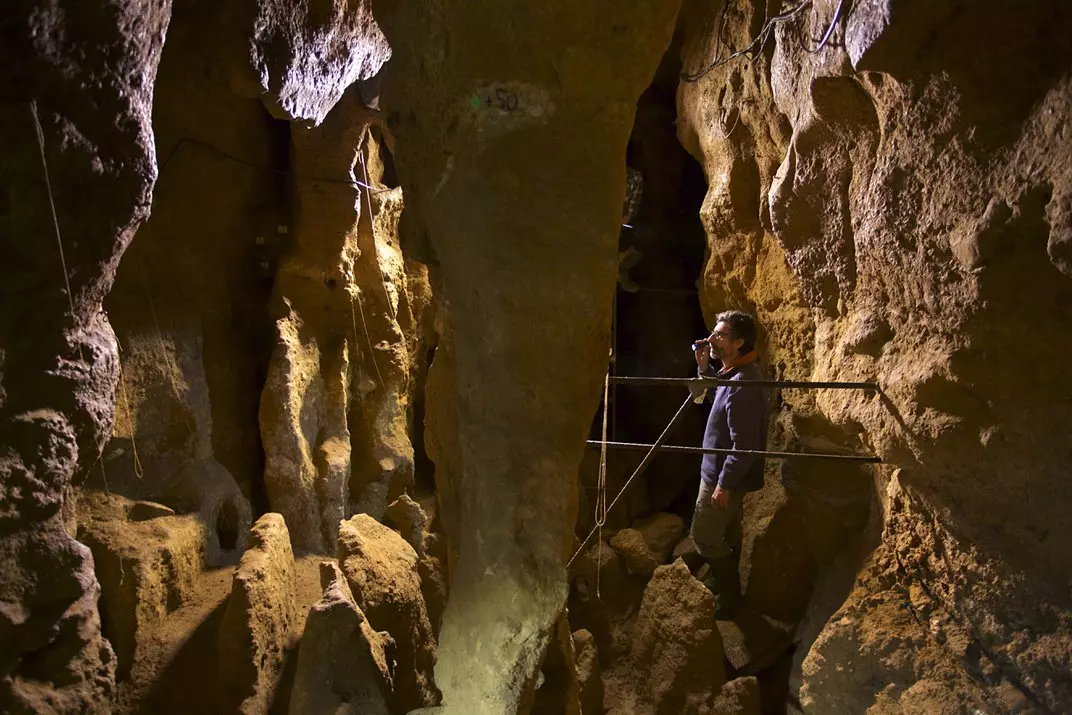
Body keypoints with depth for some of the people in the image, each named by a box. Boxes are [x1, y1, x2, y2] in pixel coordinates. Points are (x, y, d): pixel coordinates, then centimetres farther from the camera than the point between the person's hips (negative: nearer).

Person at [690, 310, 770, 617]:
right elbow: (717, 390, 23)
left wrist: (724, 484, -22)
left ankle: (729, 597, 18)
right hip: (723, 471, 10)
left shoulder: (742, 386, -31)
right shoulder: (734, 373, 0)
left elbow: (745, 445, -29)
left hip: (725, 476, -10)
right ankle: (722, 582, 42)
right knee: (726, 531, 24)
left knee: (704, 537, 3)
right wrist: (704, 366, 4)